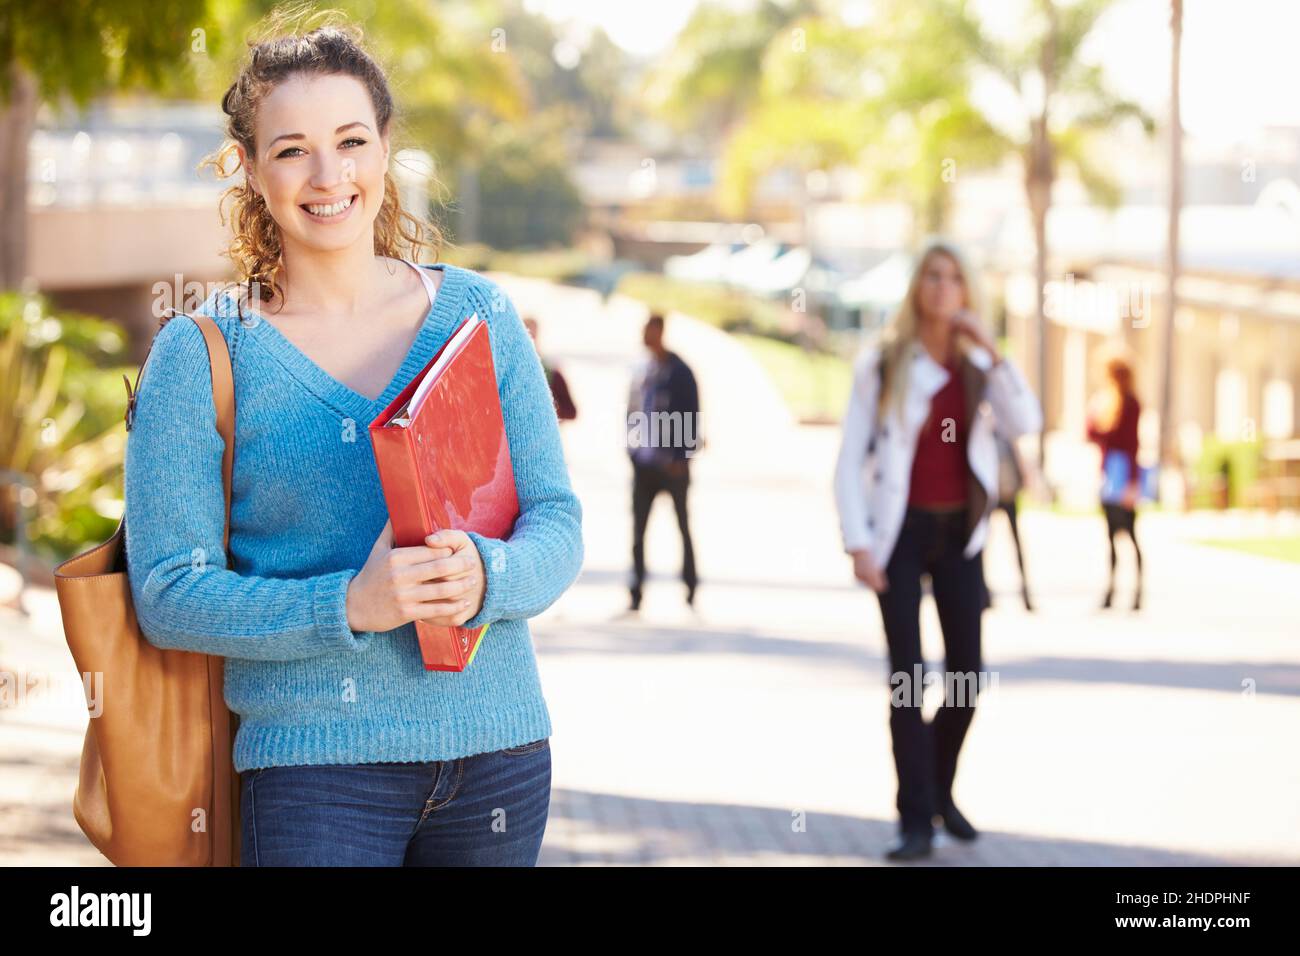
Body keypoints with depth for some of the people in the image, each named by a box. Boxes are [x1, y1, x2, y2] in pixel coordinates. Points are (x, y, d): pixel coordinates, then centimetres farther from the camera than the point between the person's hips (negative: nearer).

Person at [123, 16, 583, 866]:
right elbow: (167, 592, -6)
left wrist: (485, 575, -17)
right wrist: (349, 606, -20)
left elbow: (558, 523, 5)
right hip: (316, 759, -3)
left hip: (499, 754, 3)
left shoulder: (477, 314, 6)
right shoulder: (201, 355, -2)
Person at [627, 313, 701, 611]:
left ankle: (690, 584, 14)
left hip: (673, 463, -6)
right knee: (638, 527, 2)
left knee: (682, 525, 5)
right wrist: (632, 450, 7)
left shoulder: (679, 371, -7)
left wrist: (682, 457, -14)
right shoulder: (642, 371, 11)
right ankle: (636, 593, 4)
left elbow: (691, 415, -10)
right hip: (644, 463, 6)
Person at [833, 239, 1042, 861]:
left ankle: (940, 790, 27)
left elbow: (1026, 423, -10)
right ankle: (916, 821, -2)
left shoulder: (976, 367, 7)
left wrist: (991, 350, -15)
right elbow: (850, 459, -5)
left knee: (967, 673, 4)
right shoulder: (882, 364, -4)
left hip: (959, 532, 3)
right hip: (902, 530, -3)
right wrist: (858, 545, -13)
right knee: (908, 676, -6)